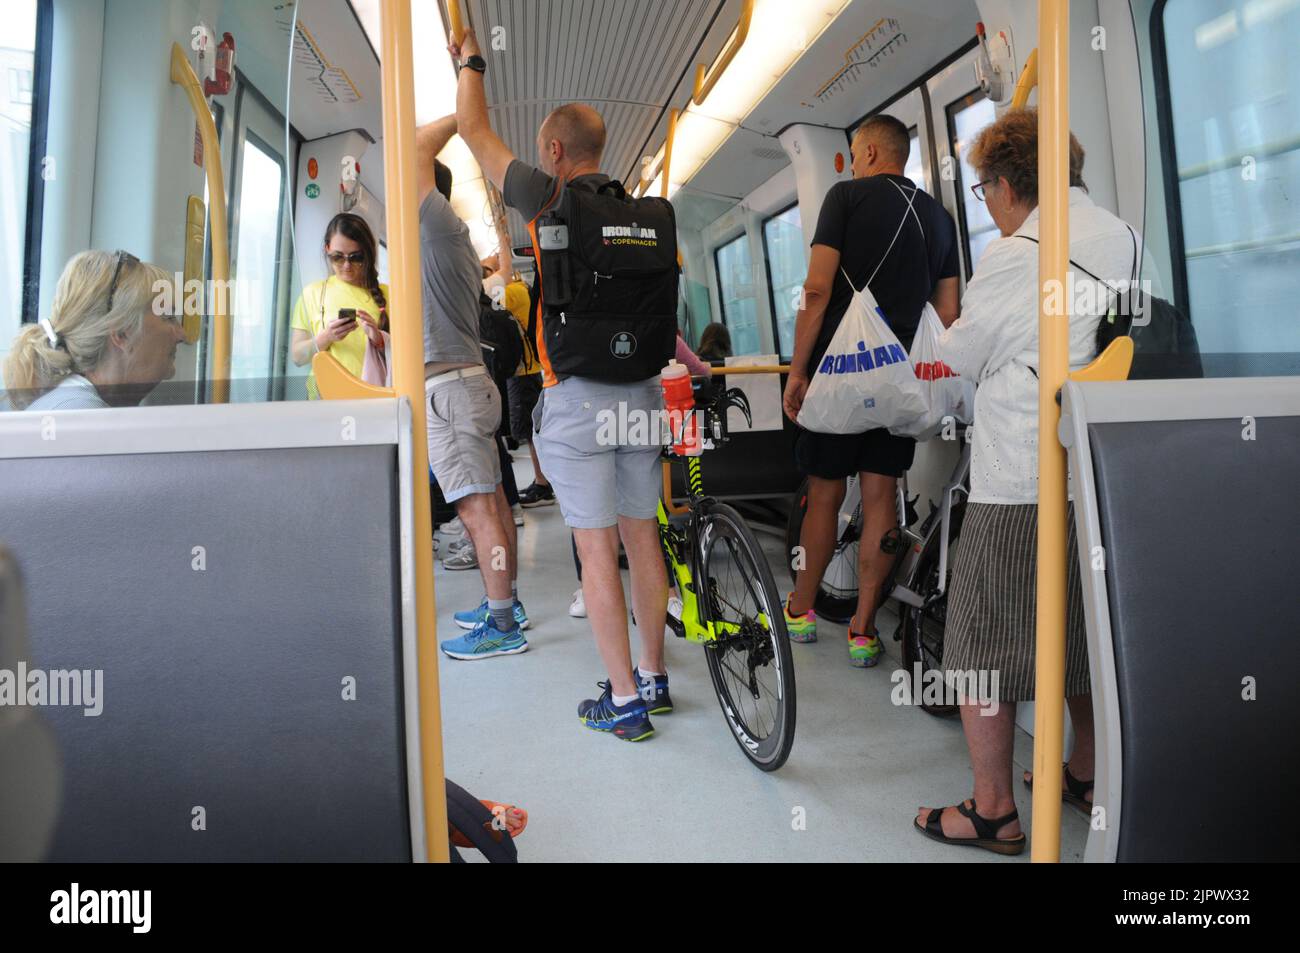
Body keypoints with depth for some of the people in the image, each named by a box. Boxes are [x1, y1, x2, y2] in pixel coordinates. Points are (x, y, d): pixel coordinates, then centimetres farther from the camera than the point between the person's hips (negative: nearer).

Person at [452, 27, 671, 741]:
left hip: (577, 399, -6)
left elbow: (473, 129, 7)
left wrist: (469, 62, 24)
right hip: (641, 393, 6)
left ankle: (624, 702, 9)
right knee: (643, 540, 13)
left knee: (597, 552, 0)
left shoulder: (551, 199, -6)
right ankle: (654, 678, 25)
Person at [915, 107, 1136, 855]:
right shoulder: (1127, 240, 9)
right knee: (1086, 631, 21)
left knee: (981, 648, 3)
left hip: (1017, 490, -8)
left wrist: (946, 322, 21)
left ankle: (994, 813, 12)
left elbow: (961, 358, -1)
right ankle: (1087, 774, 36)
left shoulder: (1014, 259, -11)